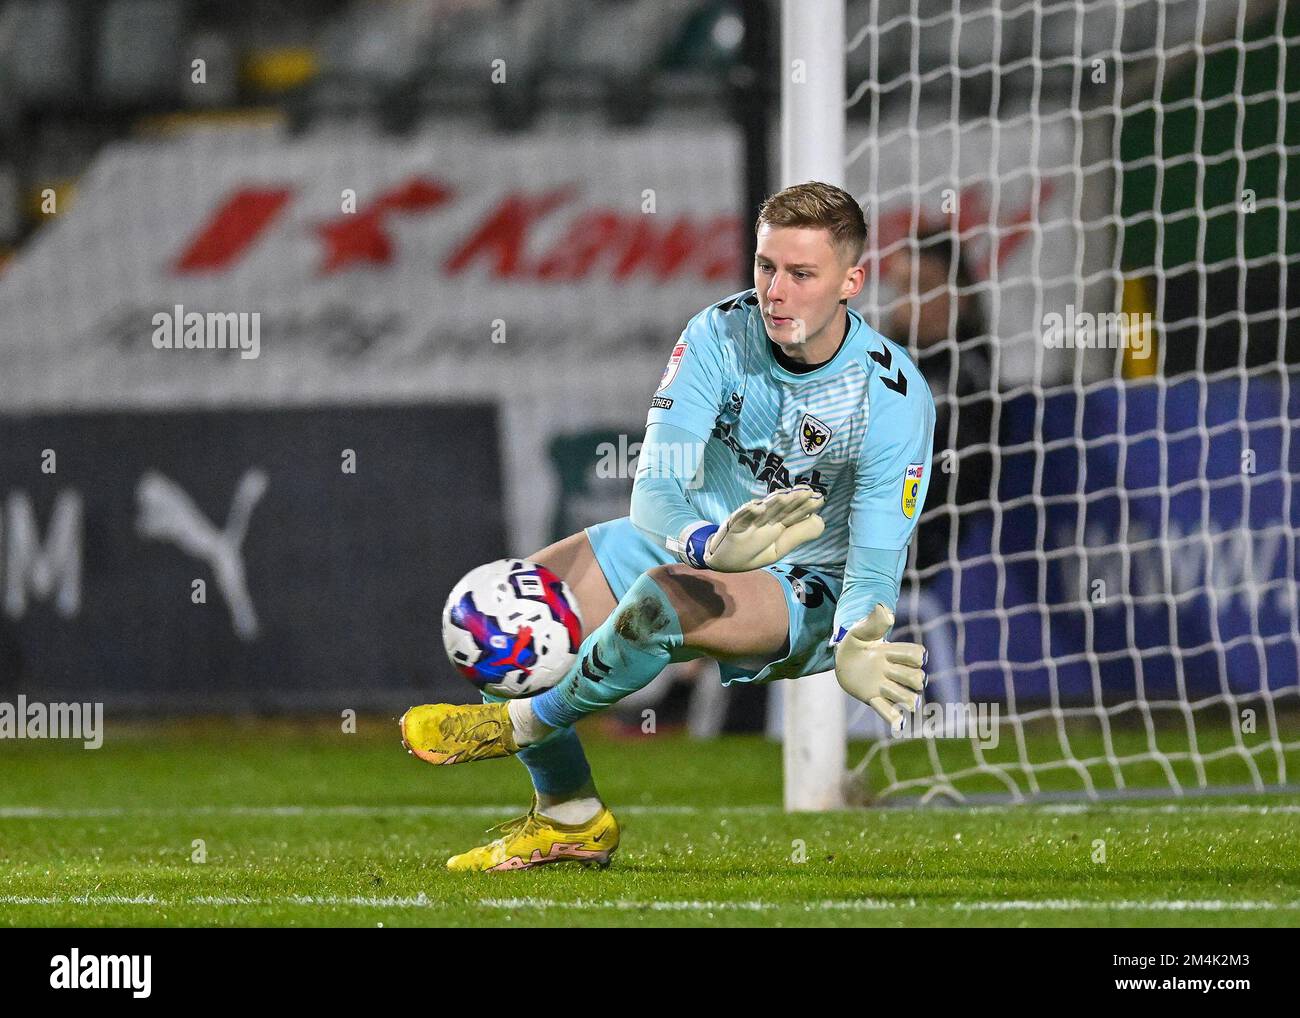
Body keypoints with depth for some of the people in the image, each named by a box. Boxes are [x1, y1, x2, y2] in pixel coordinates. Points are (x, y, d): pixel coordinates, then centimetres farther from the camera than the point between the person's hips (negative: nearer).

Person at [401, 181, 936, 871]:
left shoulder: (893, 393, -22)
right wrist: (710, 544, -45)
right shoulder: (721, 335, -14)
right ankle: (570, 818, 4)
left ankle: (521, 726, -11)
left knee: (661, 595, -37)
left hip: (812, 593, -5)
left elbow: (875, 568, -23)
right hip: (702, 538, 5)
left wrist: (854, 651, -48)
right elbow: (655, 489, -20)